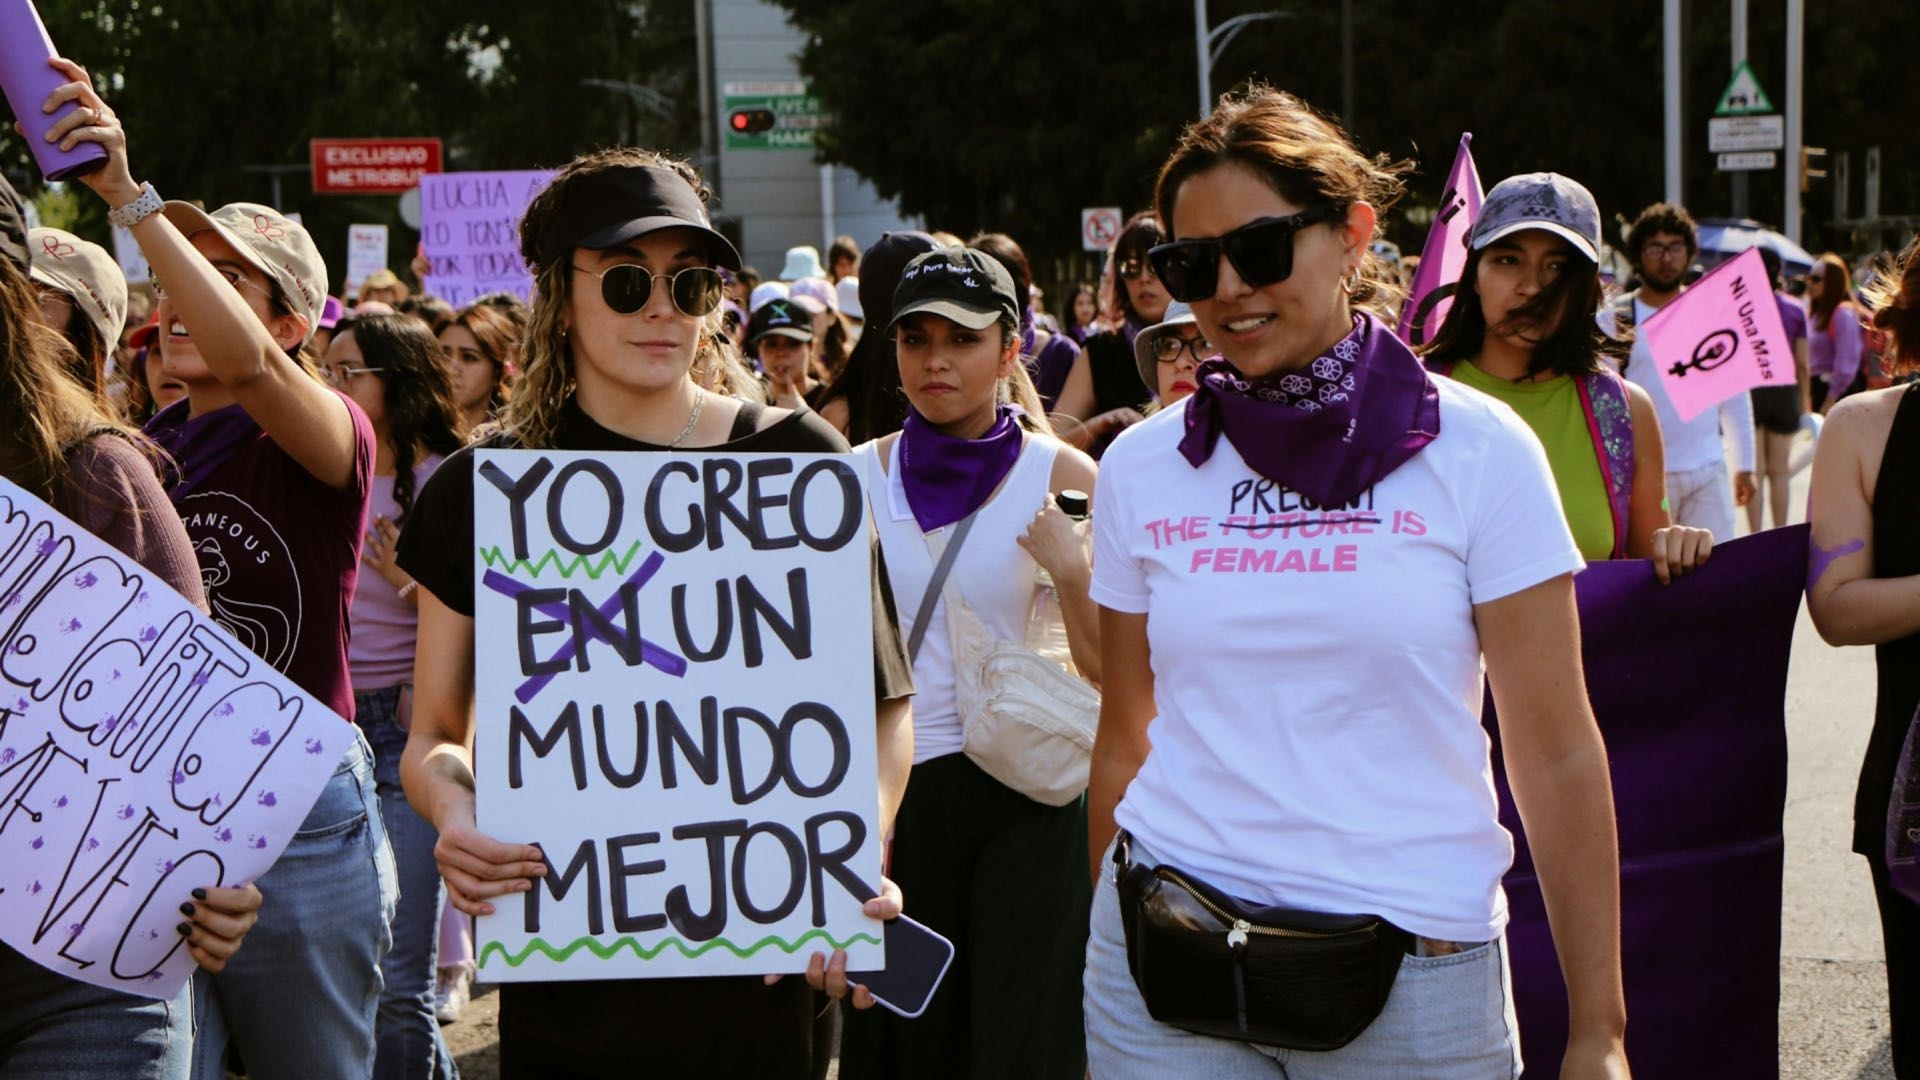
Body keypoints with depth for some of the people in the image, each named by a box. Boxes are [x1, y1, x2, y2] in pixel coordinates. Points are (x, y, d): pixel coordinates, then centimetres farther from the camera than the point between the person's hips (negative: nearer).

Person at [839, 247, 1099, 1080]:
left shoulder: (1059, 475, -4)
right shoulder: (857, 478, 1)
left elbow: (1107, 671, -4)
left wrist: (1072, 570, -20)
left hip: (1022, 796, -2)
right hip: (893, 789, 2)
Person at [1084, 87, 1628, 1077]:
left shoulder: (1479, 451, -4)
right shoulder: (1140, 468, 5)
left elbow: (1557, 755, -5)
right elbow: (1125, 742, 11)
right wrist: (1107, 948, 11)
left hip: (1414, 970, -2)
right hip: (1169, 958, 2)